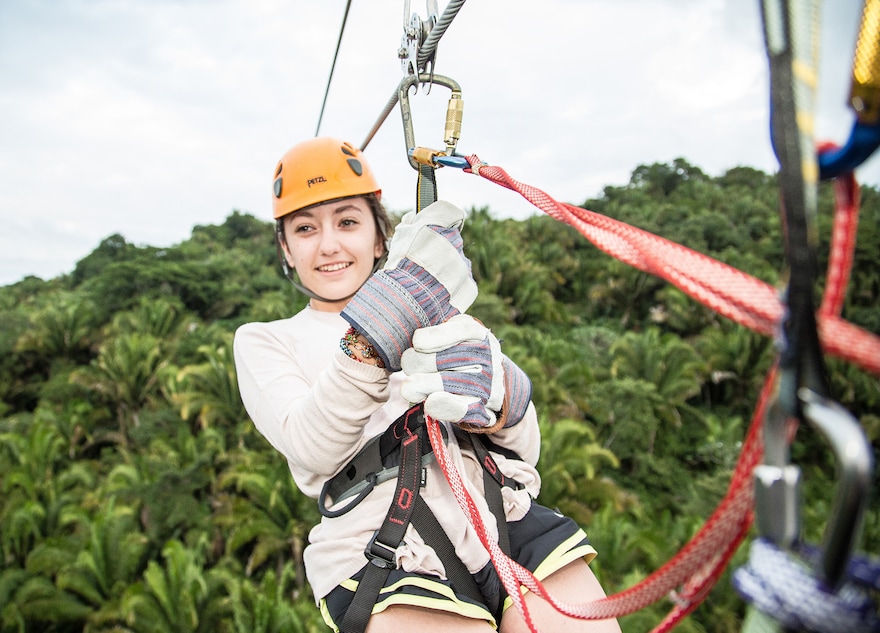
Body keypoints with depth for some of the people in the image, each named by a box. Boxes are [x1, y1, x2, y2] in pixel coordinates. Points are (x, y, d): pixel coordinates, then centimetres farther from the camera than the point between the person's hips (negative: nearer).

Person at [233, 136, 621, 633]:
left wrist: (495, 391, -10)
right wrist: (378, 330, -16)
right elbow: (313, 452, -3)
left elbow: (526, 446, 12)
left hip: (500, 507, 3)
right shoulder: (263, 341, 18)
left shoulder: (442, 314, 23)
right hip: (380, 545, -2)